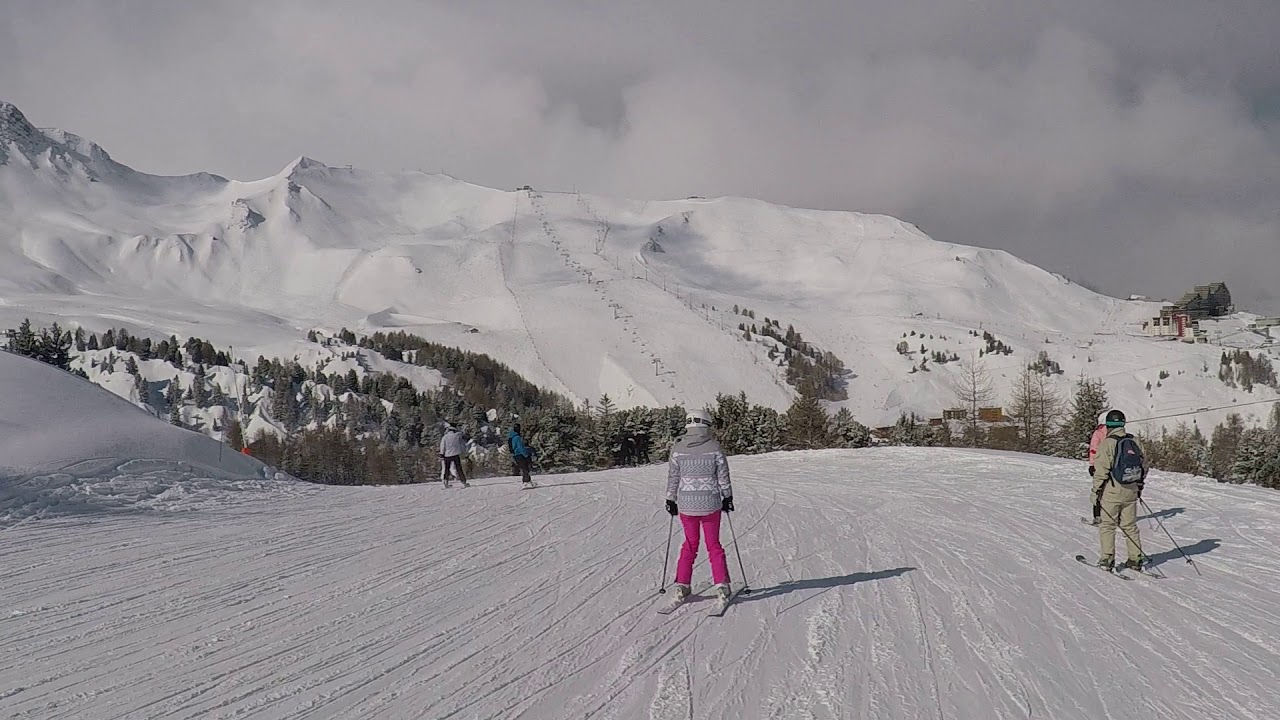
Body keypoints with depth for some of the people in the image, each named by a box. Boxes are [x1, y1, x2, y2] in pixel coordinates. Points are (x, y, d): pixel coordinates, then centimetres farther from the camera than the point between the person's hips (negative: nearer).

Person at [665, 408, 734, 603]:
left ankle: (682, 586, 10)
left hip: (686, 505, 1)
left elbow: (673, 477, 1)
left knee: (690, 544, 15)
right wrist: (727, 497, 10)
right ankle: (721, 585, 4)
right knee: (713, 545, 9)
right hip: (710, 504, -1)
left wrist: (671, 500, 12)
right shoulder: (714, 447, -8)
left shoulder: (678, 448, -4)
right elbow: (723, 476, -2)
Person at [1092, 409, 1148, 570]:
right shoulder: (1135, 442, 3)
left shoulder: (1107, 443, -13)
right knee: (1130, 525, 14)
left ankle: (1107, 559, 4)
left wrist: (1096, 490, -5)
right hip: (1131, 491, 5)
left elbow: (1101, 471, -15)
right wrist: (1140, 485, 22)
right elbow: (1144, 466, 10)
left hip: (1112, 491, -5)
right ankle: (1136, 559, 14)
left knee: (1107, 525, 6)